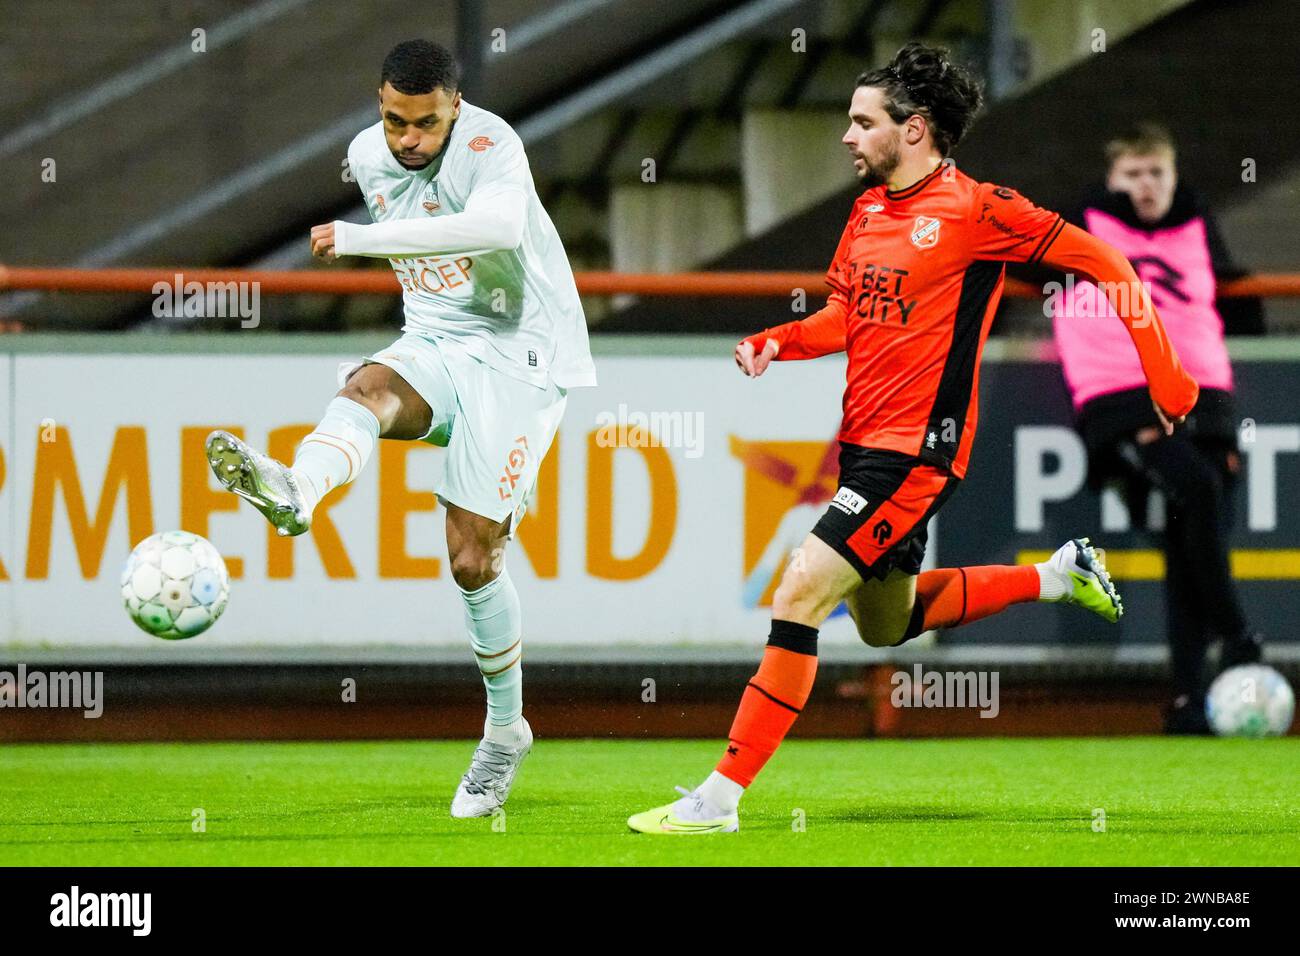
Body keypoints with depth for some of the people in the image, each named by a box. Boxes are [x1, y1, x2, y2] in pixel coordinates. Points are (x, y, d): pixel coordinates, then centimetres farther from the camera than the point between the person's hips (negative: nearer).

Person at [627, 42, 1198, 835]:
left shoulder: (975, 210, -14)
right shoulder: (868, 211, 10)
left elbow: (1101, 262, -9)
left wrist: (1164, 373, -8)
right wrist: (775, 343, -1)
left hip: (917, 449, -10)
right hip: (865, 442, 10)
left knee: (801, 594, -18)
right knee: (887, 624, 23)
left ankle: (722, 797, -16)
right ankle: (1058, 576, 39)